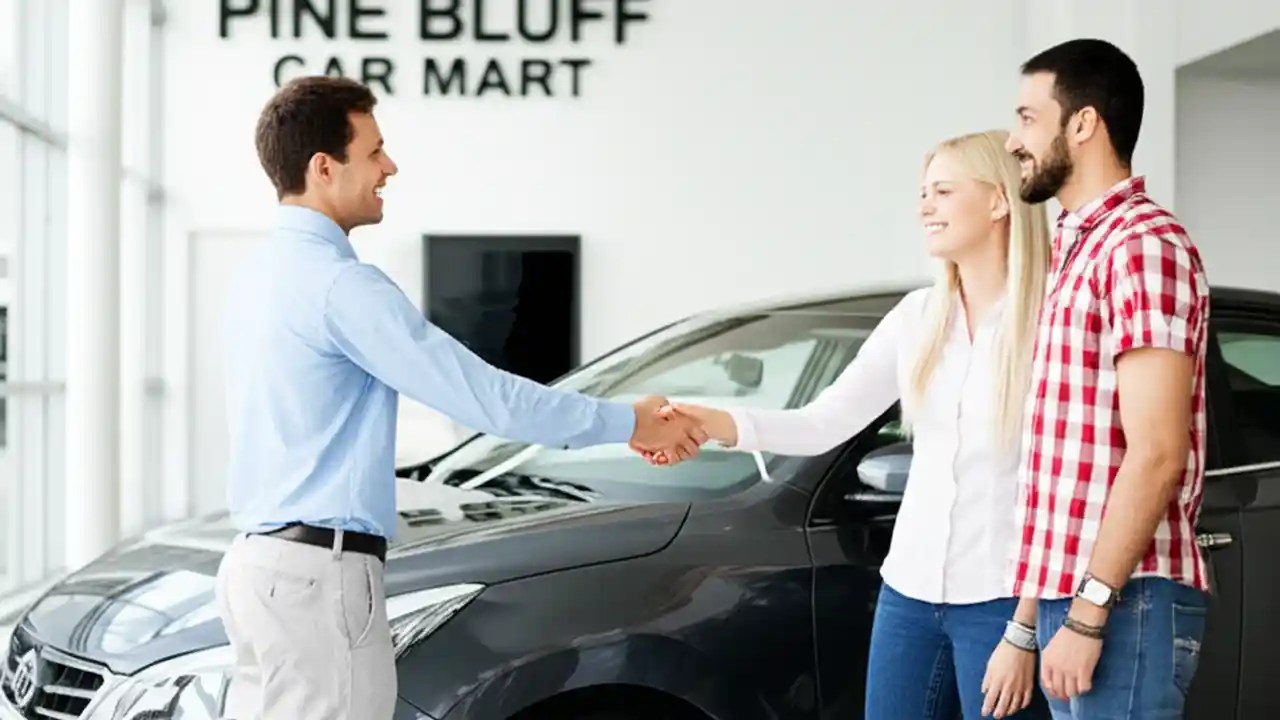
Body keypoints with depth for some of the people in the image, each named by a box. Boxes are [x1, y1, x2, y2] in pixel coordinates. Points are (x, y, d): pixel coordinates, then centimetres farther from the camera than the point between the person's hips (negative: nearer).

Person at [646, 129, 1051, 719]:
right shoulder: (918, 316, 7)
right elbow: (823, 424, 4)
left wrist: (1024, 631, -14)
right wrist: (714, 423, -12)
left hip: (999, 603, -6)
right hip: (908, 590, 6)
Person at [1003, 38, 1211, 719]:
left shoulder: (1143, 246, -12)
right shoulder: (1078, 248, 17)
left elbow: (1157, 455, -19)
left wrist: (1089, 612, -20)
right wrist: (1067, 606, 15)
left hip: (1122, 602, -9)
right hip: (1074, 593, 9)